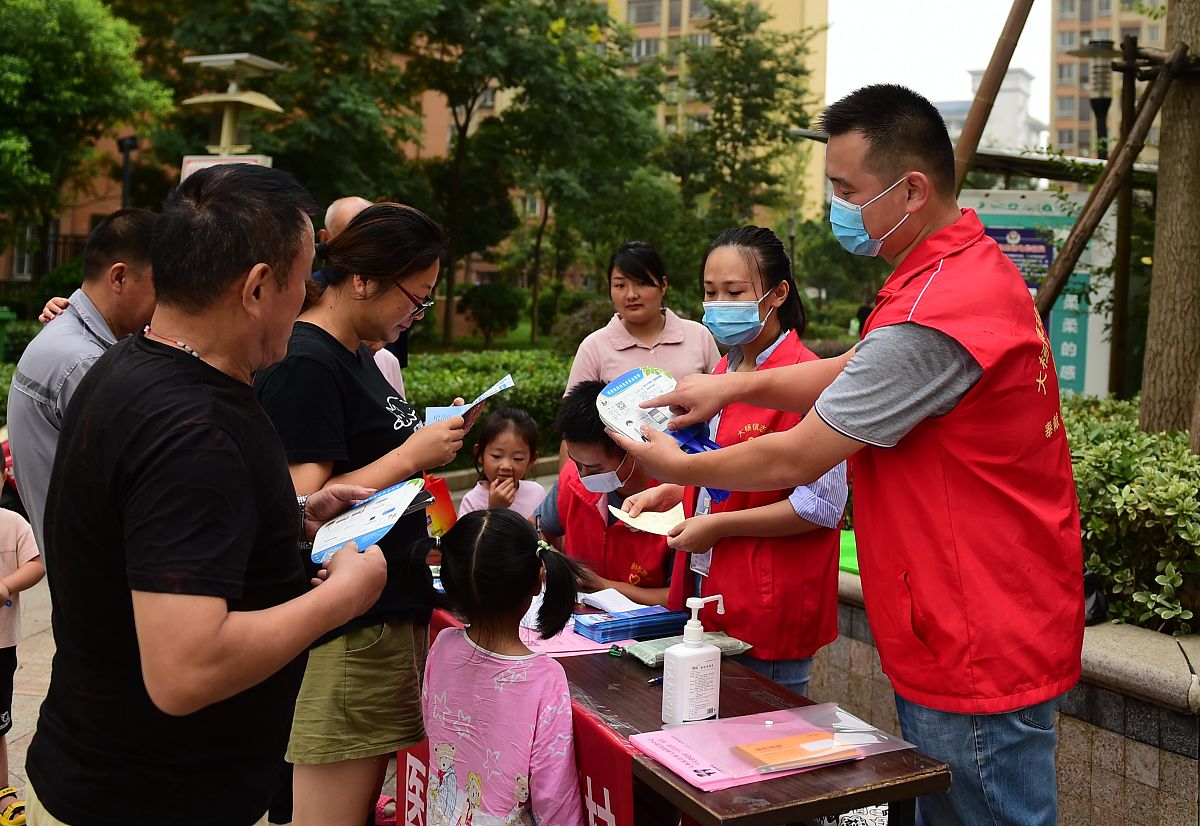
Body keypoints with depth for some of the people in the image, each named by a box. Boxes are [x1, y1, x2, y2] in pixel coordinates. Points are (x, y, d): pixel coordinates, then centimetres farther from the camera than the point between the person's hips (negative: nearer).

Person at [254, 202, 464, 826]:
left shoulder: (355, 355, 13)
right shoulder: (303, 364, -16)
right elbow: (304, 508, -21)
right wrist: (412, 455, -16)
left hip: (389, 616, 9)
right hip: (344, 633, -9)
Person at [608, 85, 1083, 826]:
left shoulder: (930, 319, -26)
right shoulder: (976, 264, 8)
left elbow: (793, 462, -19)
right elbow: (855, 373, 16)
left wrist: (676, 467, -2)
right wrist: (738, 385, 4)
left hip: (977, 657, -10)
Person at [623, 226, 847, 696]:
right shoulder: (725, 372, 12)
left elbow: (824, 505, -20)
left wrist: (718, 525, -18)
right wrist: (666, 494, 7)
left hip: (770, 609, -8)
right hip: (707, 592, 8)